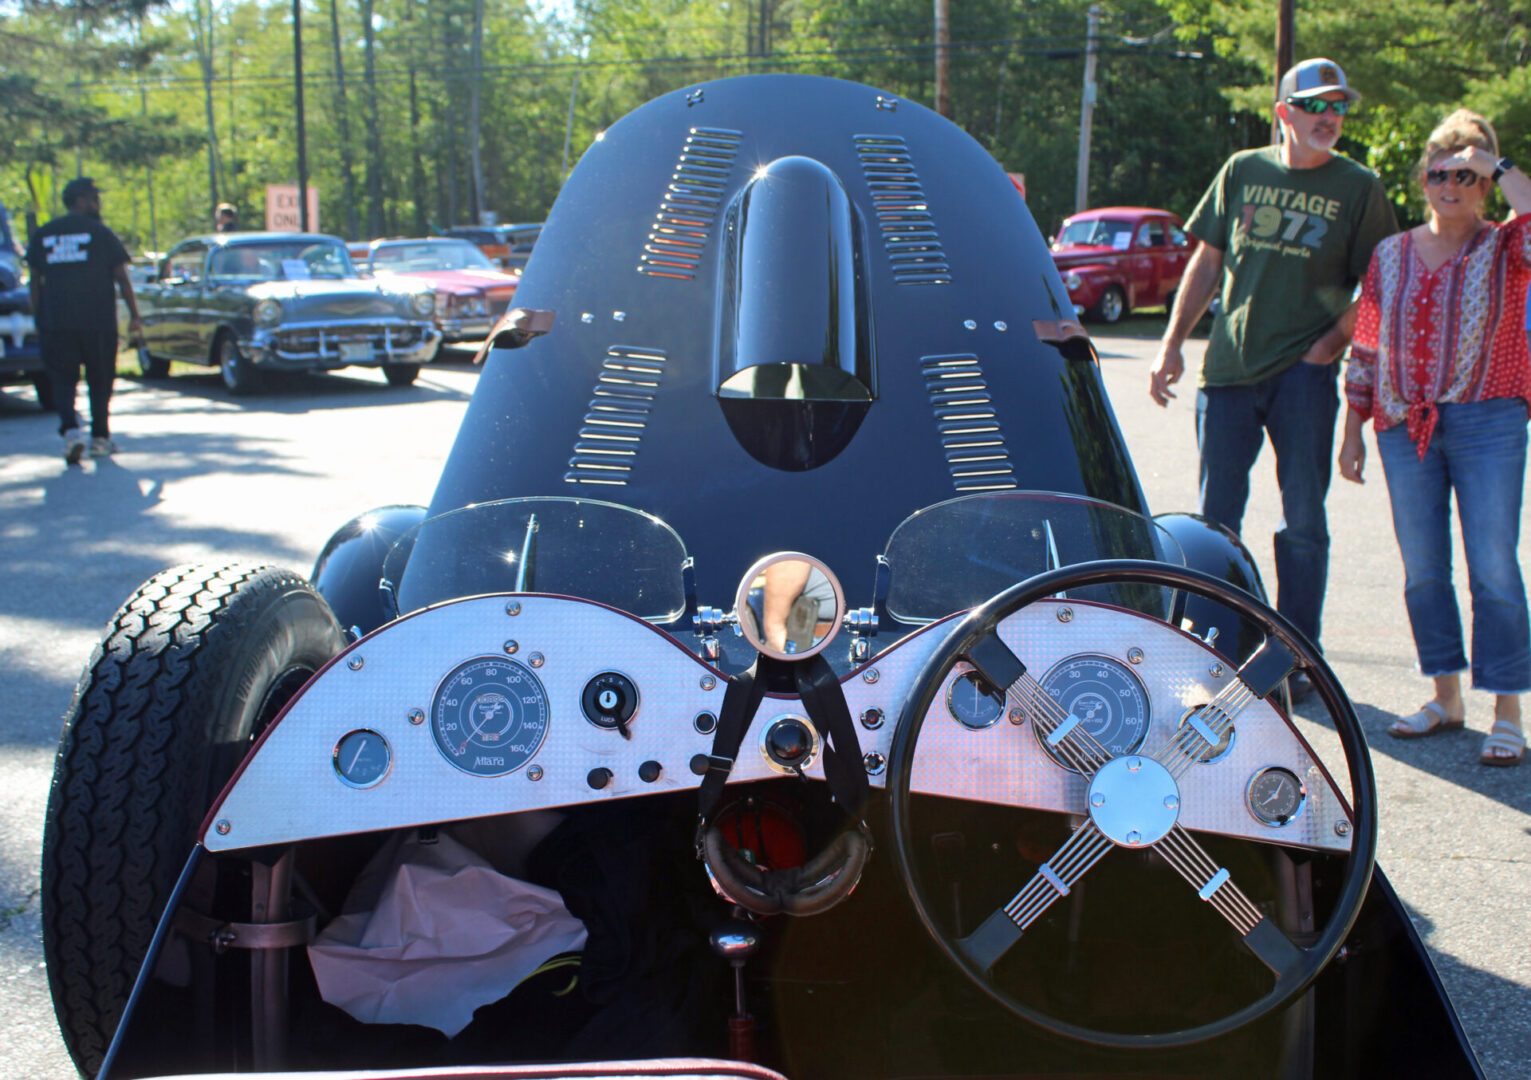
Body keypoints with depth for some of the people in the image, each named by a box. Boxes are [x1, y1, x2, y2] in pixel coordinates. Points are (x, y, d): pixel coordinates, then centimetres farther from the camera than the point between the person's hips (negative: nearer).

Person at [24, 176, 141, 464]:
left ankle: (70, 429, -18)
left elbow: (35, 281, 10)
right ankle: (100, 437, 13)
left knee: (62, 379, 5)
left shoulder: (43, 235, 9)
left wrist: (38, 318, 17)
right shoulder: (100, 233, -1)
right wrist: (134, 316, 3)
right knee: (100, 380, 11)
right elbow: (122, 278, -2)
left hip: (54, 321, 2)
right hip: (98, 321, -2)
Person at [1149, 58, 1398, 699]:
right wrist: (1173, 344, 8)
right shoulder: (1243, 172, 9)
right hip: (1228, 366, 2)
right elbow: (1207, 262, 13)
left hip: (1303, 374, -2)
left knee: (1303, 523, 1)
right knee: (1216, 516, 6)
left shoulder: (1358, 187, 3)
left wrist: (1331, 342, -10)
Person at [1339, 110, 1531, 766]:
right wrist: (1352, 431, 12)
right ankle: (1445, 697, 20)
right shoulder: (1391, 254, 13)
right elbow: (1366, 347, 14)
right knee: (1422, 570, 7)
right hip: (1405, 428, 4)